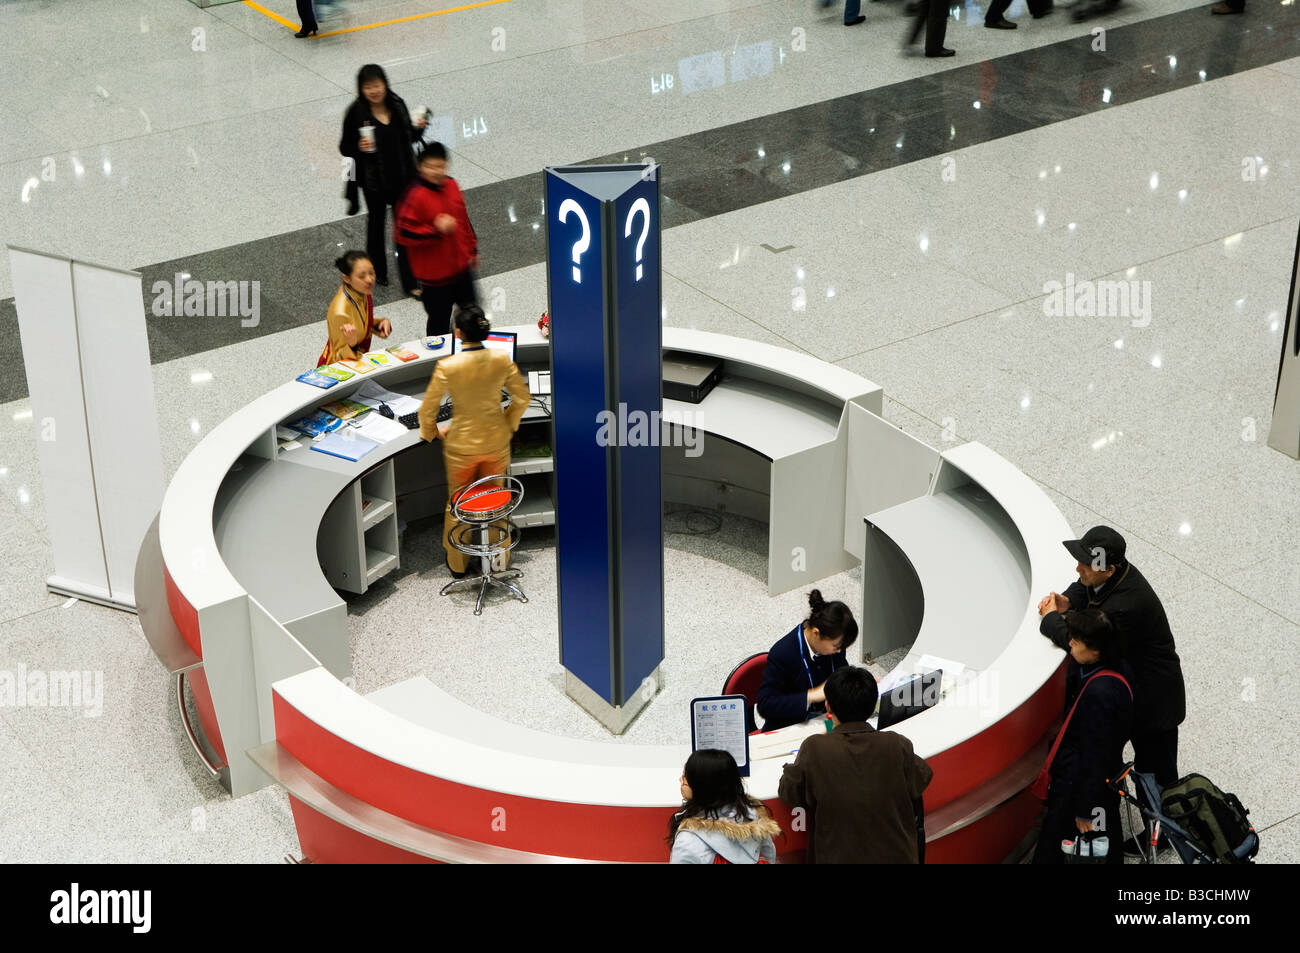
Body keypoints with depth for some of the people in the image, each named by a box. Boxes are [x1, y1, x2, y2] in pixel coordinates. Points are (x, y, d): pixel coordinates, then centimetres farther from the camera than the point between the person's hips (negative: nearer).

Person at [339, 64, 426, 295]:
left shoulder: (397, 104, -4)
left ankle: (409, 282, 12)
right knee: (376, 222, 18)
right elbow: (345, 147, -8)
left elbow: (408, 138, 9)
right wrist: (359, 148, -29)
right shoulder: (356, 113, -15)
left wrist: (419, 128, -12)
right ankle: (378, 272, 40)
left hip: (402, 178, 2)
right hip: (374, 181, -2)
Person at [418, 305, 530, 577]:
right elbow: (522, 398, -2)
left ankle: (457, 563, 33)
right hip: (497, 442, 2)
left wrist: (433, 431, 7)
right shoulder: (502, 360, -13)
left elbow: (427, 410, -13)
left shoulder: (447, 367, -21)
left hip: (461, 445, -2)